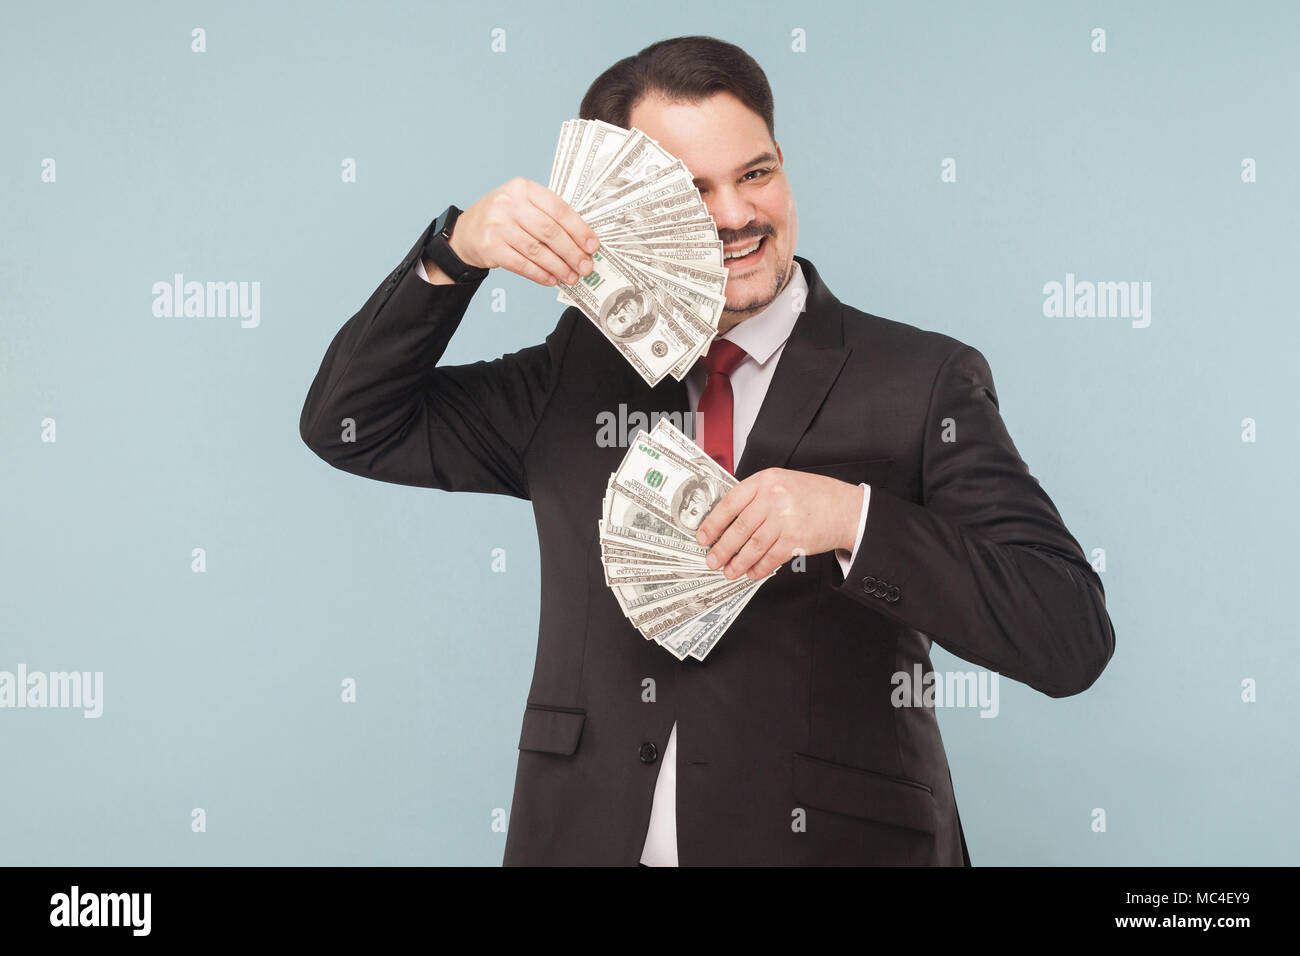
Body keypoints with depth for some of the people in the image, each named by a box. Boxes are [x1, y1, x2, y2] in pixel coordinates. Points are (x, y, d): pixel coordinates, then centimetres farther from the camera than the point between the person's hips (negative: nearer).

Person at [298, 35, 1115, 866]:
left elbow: (1075, 640, -14)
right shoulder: (580, 372, 3)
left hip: (835, 840, -3)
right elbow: (353, 424, 4)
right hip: (582, 838, 3)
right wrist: (455, 249, -11)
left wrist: (854, 518, -28)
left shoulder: (924, 383, -8)